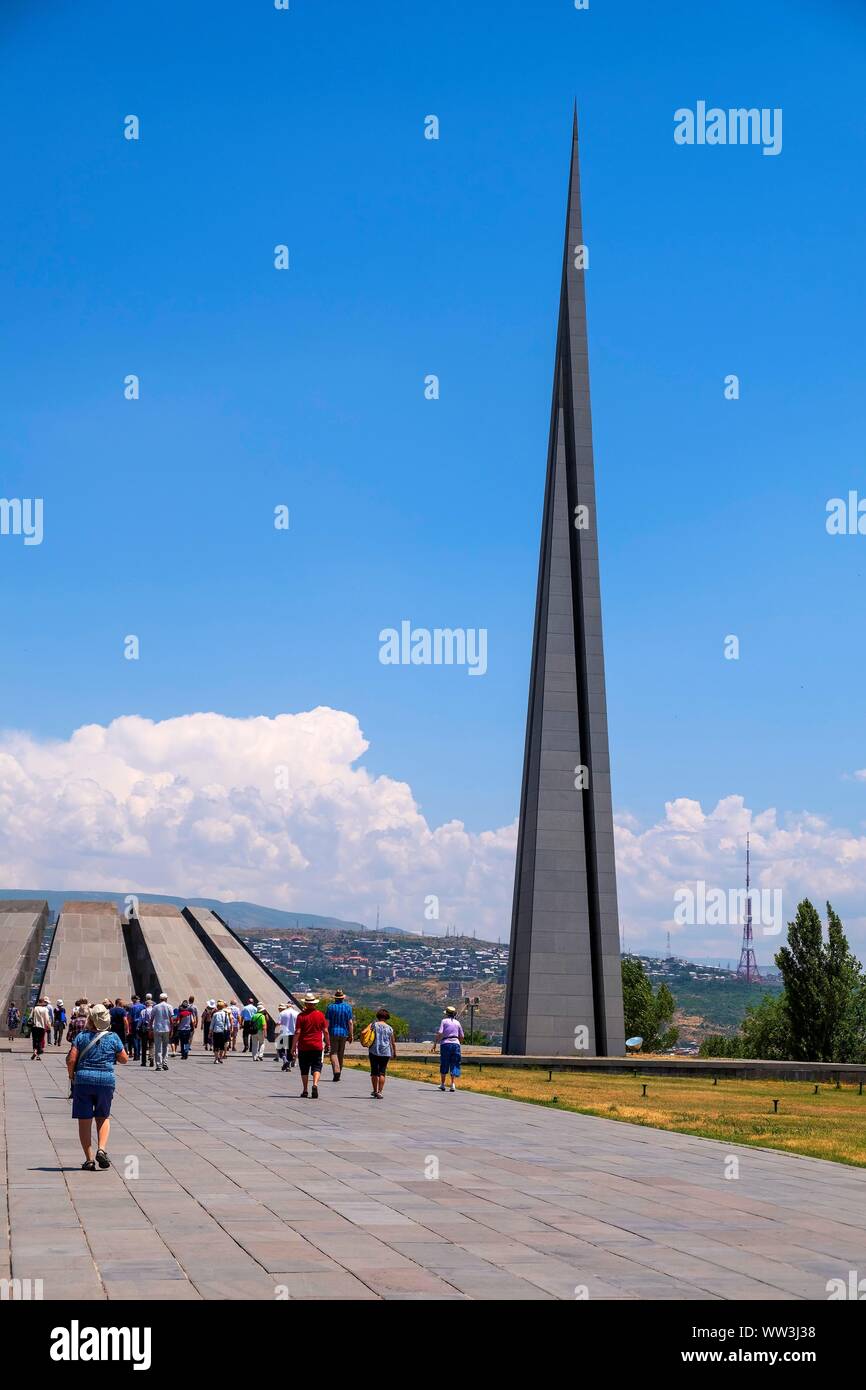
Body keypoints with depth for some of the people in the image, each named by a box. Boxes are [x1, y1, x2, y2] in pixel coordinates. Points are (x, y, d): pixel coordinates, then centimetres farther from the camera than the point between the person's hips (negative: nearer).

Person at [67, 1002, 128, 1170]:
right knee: (103, 1117, 18)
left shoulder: (81, 1037, -2)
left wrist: (71, 1076, 9)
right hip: (106, 1081, 1)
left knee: (84, 1120, 7)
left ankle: (89, 1159, 5)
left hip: (83, 1080, -1)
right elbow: (124, 1059, 6)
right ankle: (101, 1149, -3)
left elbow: (71, 1060, -8)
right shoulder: (113, 1037, -1)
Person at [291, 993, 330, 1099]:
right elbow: (325, 1031, 3)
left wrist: (293, 1047, -5)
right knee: (316, 1067, 2)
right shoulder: (320, 1015, 1)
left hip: (303, 1047, -1)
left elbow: (297, 1032, -9)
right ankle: (315, 1085, -22)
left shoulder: (301, 1015, -6)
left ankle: (305, 1091, 13)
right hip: (317, 1046, 1)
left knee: (304, 1070, 10)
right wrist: (328, 1043, 15)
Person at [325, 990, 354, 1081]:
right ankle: (338, 1075, 18)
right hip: (344, 1033, 2)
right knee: (341, 1054, 12)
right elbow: (350, 1022, -2)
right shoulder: (348, 1007, 1)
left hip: (333, 1032, -2)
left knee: (333, 1053, -3)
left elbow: (327, 1022, -4)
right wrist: (351, 1035, 2)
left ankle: (336, 1071, -25)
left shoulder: (330, 1007, -3)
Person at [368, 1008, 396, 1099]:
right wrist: (395, 1052, 22)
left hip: (374, 1051, -1)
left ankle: (375, 1091, 17)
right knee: (382, 1072, 2)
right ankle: (380, 1092, -6)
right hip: (386, 1053, 1)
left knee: (374, 1072, 11)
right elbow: (393, 1042, 10)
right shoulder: (389, 1028, 4)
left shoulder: (374, 1025, -1)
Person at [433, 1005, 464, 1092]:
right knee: (454, 1065, 3)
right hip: (456, 1044, 2)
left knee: (444, 1065, 9)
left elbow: (439, 1034, -9)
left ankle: (442, 1084, 13)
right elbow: (461, 1037, 12)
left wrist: (435, 1044, -4)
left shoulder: (444, 1021, 1)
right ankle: (452, 1084, -7)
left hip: (445, 1043, -2)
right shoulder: (457, 1023, 11)